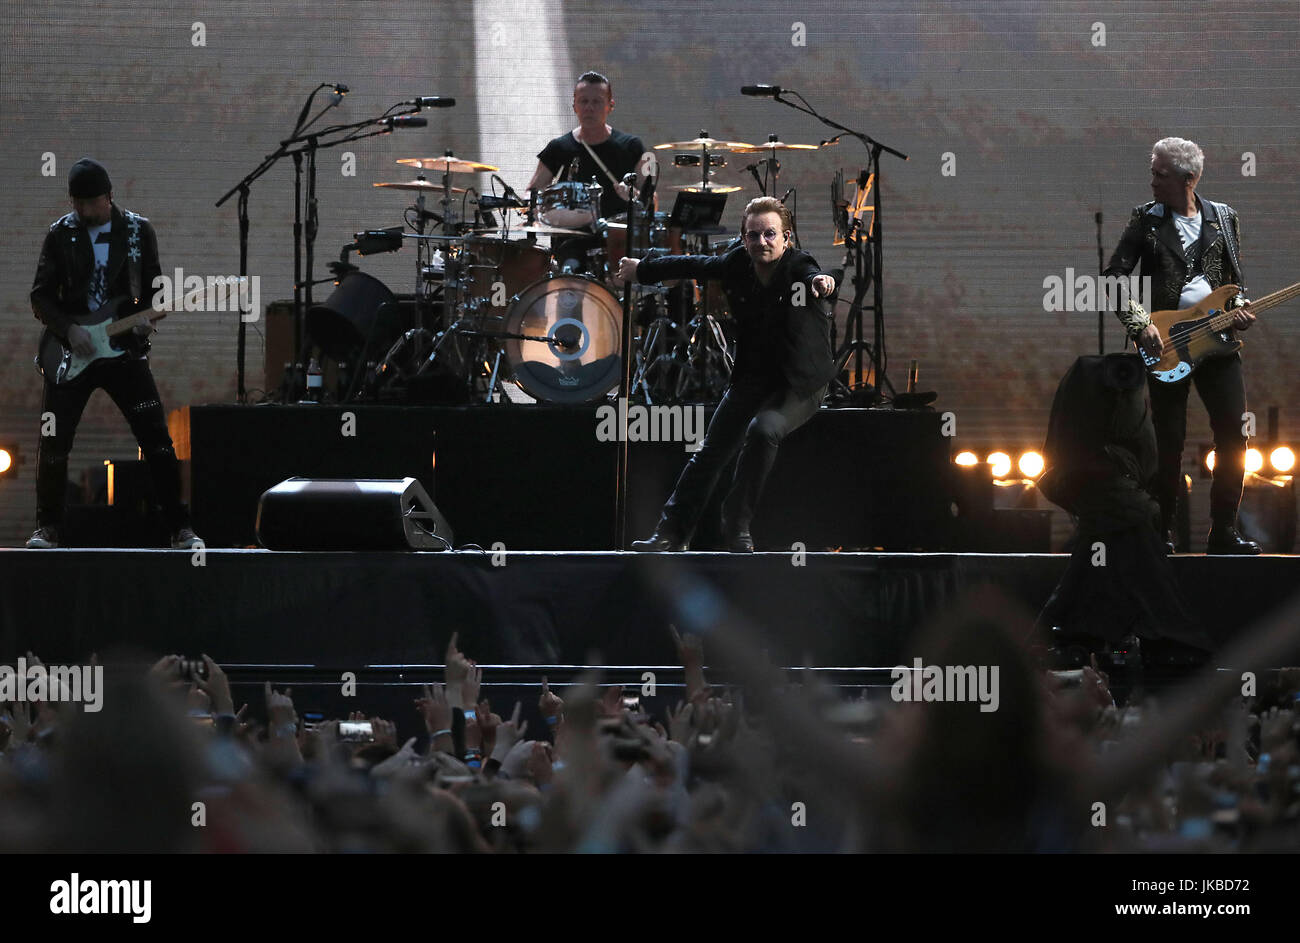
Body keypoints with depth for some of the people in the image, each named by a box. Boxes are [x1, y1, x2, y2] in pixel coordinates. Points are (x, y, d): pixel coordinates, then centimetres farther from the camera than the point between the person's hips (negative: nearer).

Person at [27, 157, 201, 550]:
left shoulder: (138, 230, 3)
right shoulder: (61, 234, 1)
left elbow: (154, 287, 9)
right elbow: (41, 296, 2)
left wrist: (149, 318, -11)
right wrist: (69, 329, -14)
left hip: (124, 351, 0)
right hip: (71, 353, 0)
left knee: (157, 440, -7)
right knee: (53, 443, -4)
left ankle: (181, 530, -2)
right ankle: (47, 529, 10)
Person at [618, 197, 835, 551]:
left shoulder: (798, 267, -21)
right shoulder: (737, 263, -6)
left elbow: (811, 277, -45)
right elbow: (694, 266, 12)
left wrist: (820, 283, -71)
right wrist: (643, 269, 27)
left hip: (800, 383, -5)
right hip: (753, 375, 5)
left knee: (763, 430, -29)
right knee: (711, 449, 3)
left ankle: (737, 527, -15)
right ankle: (672, 533, 17)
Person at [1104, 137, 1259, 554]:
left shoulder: (1223, 218, 9)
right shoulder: (1146, 219, 3)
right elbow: (1113, 277, 1)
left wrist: (1239, 310, -3)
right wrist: (1140, 325, -10)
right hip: (1165, 342, -2)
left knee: (1233, 433, -4)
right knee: (1169, 442, -3)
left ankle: (1223, 533, 3)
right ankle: (1161, 532, 6)